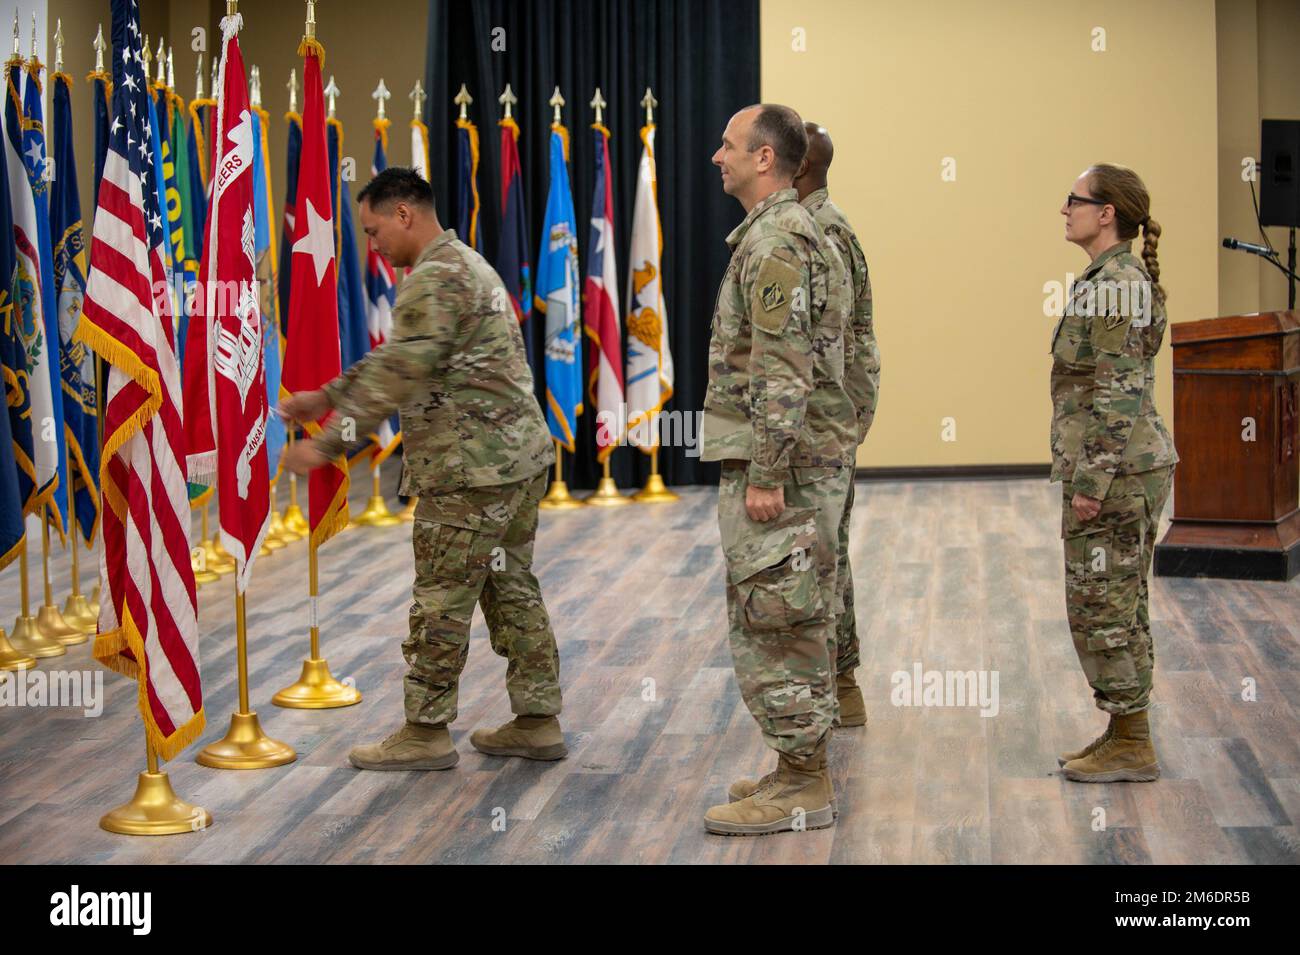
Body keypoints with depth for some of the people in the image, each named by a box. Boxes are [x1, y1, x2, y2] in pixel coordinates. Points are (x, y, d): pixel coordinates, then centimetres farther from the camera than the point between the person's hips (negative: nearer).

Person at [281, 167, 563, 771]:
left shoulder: (433, 280, -14)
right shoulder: (467, 265, 21)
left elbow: (401, 376, -21)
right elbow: (396, 361, 27)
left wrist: (329, 443, -18)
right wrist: (324, 397, 26)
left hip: (471, 469, -10)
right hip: (521, 456, 10)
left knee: (442, 600, -2)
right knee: (512, 589, 13)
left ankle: (425, 732, 6)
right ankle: (537, 721, 17)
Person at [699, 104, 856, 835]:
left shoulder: (775, 240, -16)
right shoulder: (803, 233, 17)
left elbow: (782, 373, -23)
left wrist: (766, 474, -24)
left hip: (782, 464, -11)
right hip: (811, 462, 11)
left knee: (772, 623, -6)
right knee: (799, 622, 14)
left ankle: (802, 788, 0)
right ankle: (805, 768, 22)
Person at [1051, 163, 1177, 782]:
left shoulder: (1111, 287, -18)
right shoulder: (1126, 279, 14)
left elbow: (1118, 393, -22)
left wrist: (1089, 481, -20)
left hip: (1113, 470, -10)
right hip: (1135, 464, 10)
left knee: (1100, 608, -2)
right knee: (1121, 607, 14)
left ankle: (1131, 747, 6)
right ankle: (1127, 736, 22)